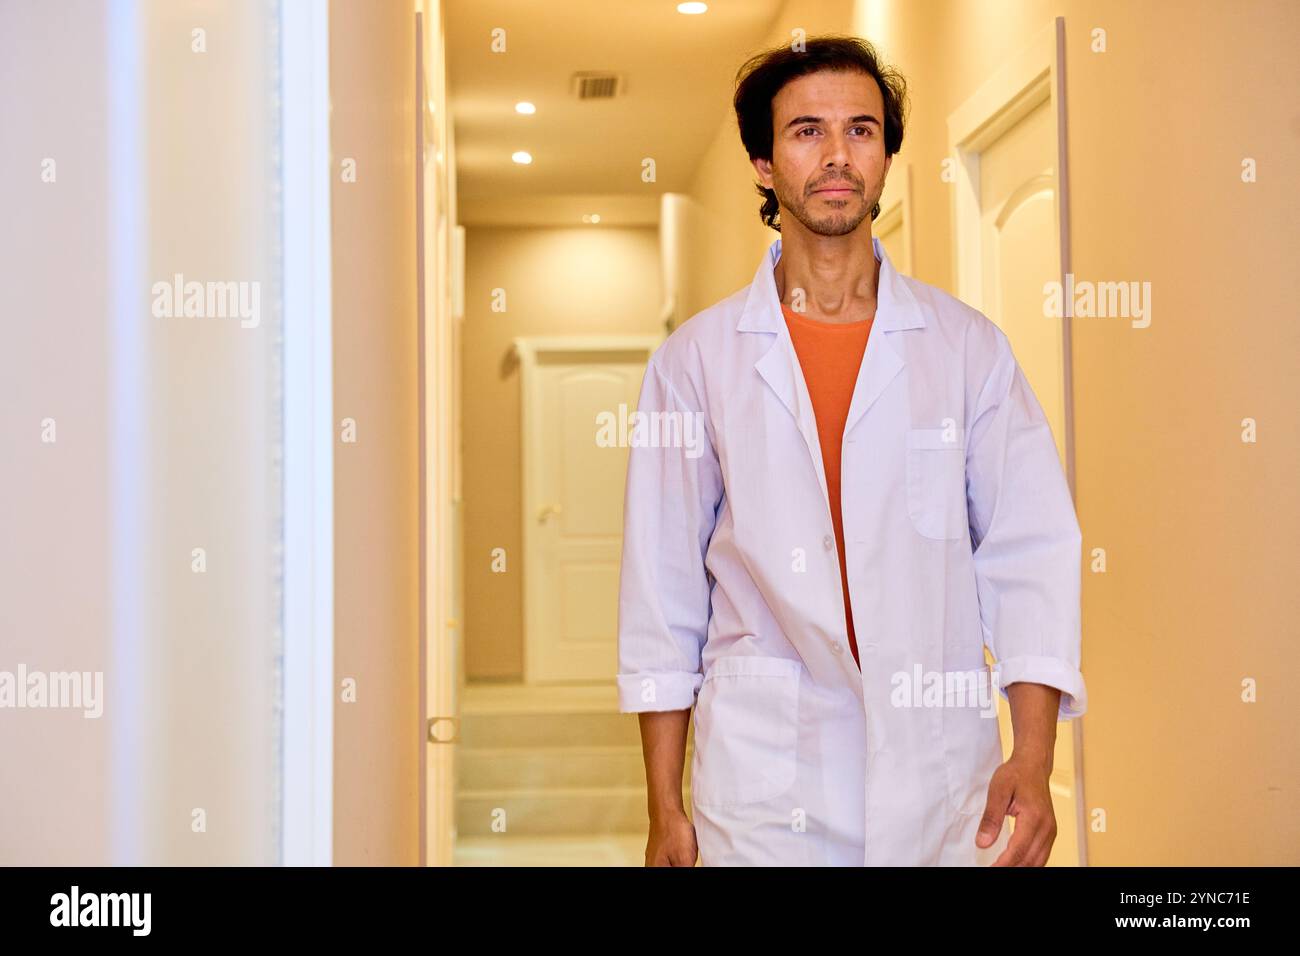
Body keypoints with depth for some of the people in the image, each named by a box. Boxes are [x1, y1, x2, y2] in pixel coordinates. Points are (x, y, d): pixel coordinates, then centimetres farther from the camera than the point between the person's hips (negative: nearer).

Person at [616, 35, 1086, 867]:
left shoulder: (969, 347, 2)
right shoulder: (697, 359, 1)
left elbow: (1030, 556, -1)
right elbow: (662, 588, 2)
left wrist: (1034, 758, -14)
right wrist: (665, 809, 1)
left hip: (942, 785, 1)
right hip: (758, 789, -1)